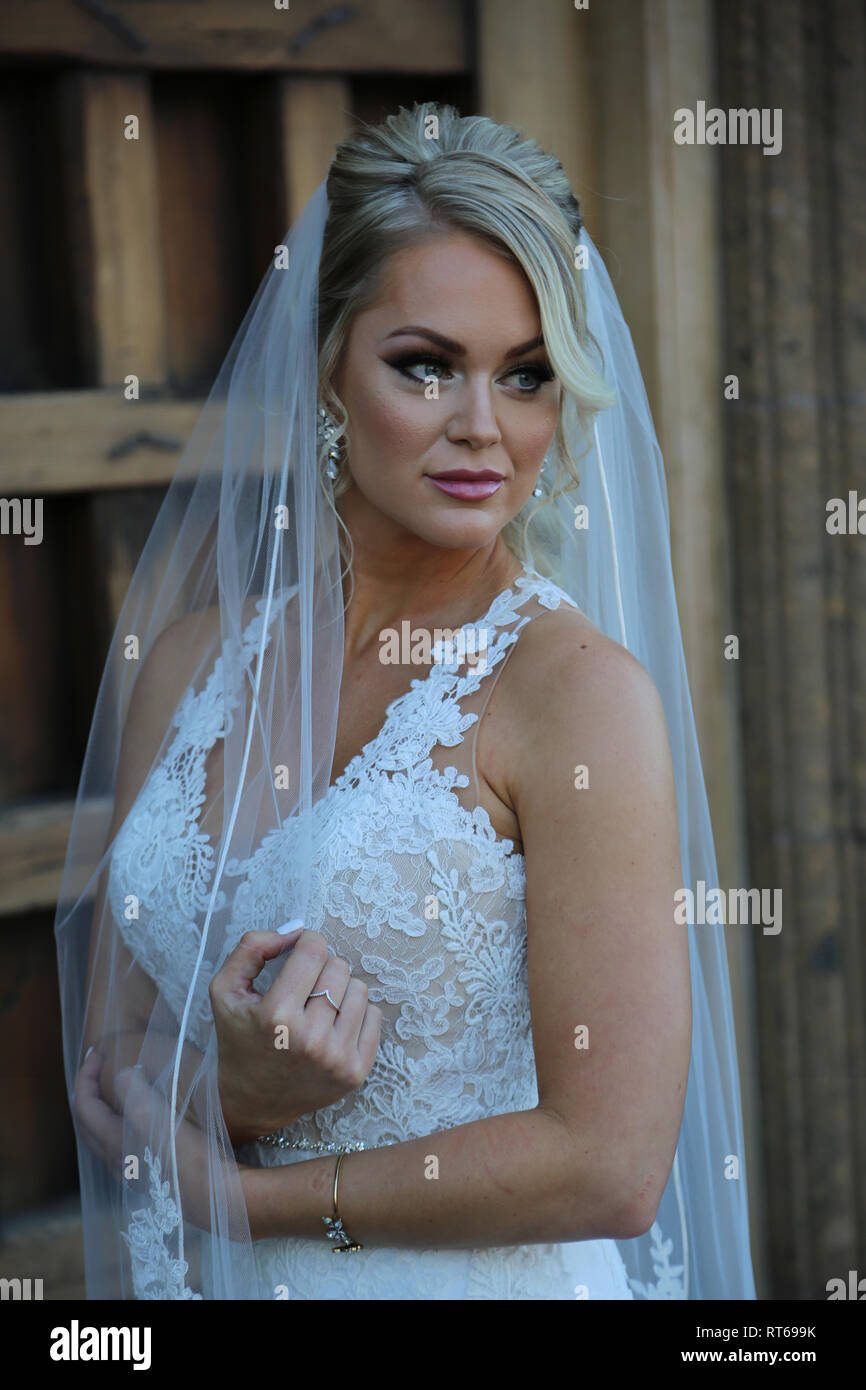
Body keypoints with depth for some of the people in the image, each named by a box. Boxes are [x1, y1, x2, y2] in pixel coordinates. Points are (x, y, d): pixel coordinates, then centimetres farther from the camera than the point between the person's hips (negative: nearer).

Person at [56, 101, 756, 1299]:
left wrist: (243, 1190, -13)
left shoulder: (581, 692, -17)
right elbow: (109, 1055, 2)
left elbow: (610, 1167, -21)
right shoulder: (192, 658, -2)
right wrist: (229, 1097, -19)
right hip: (203, 1286, 4)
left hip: (485, 1281, -4)